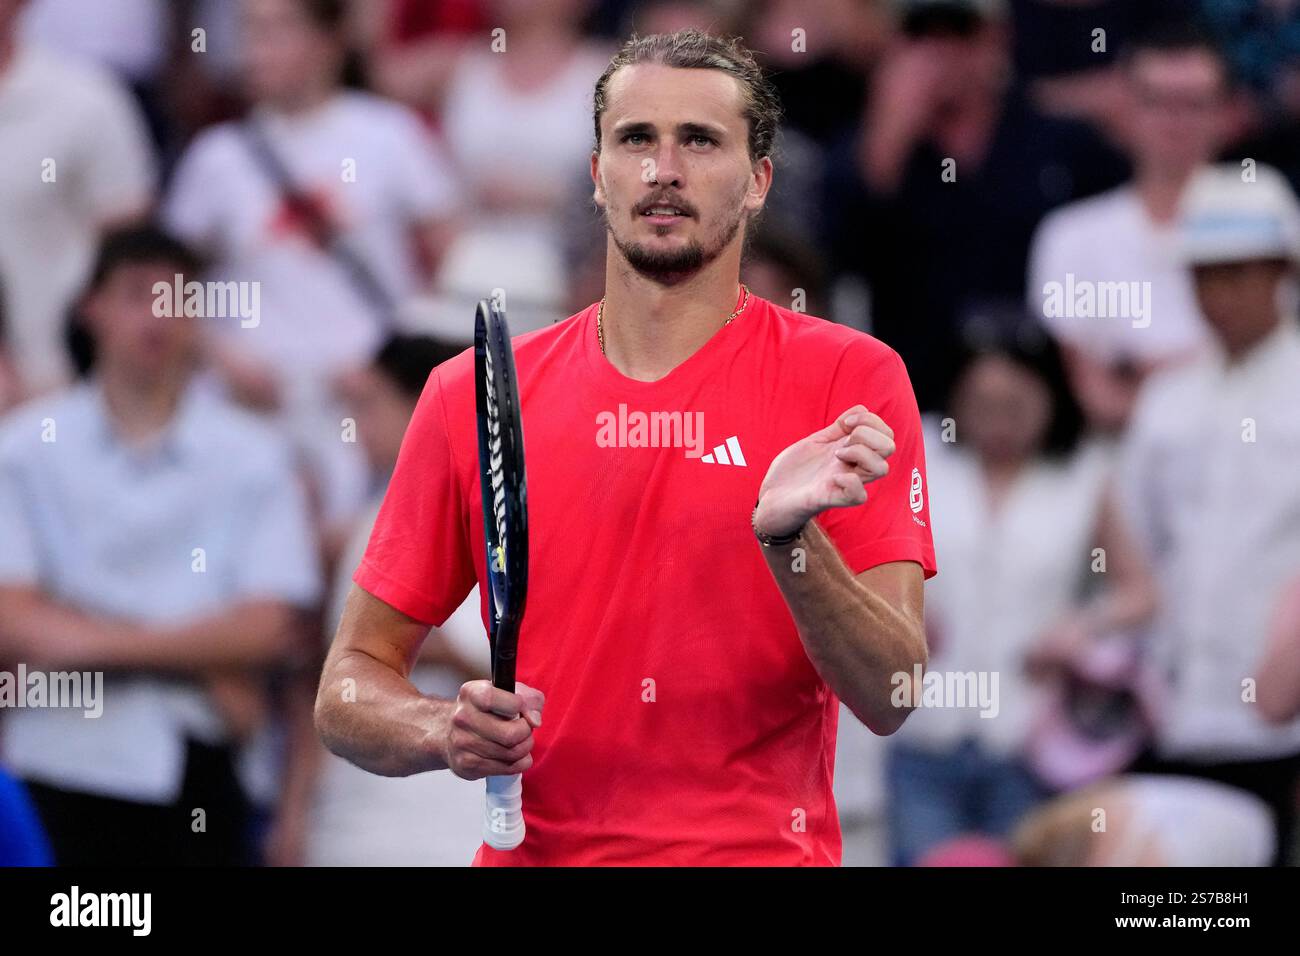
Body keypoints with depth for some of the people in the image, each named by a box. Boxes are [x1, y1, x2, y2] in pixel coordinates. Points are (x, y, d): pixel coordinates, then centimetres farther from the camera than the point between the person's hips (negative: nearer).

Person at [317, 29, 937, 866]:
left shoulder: (850, 380, 1)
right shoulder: (469, 397, 7)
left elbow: (888, 700, -6)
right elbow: (349, 690, 11)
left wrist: (788, 538, -21)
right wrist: (447, 732, -8)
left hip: (767, 851, -3)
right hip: (535, 854, 3)